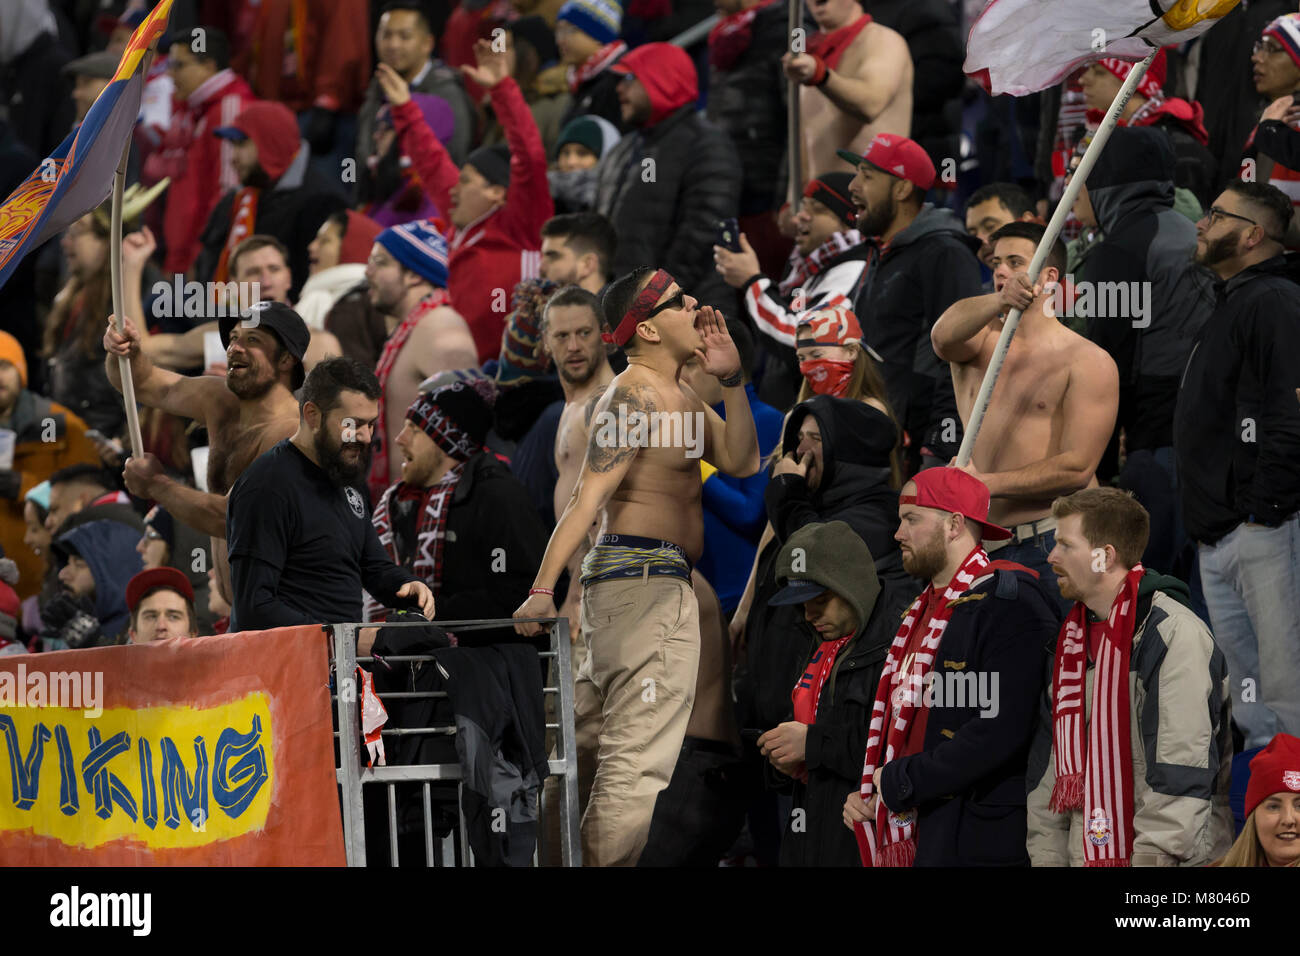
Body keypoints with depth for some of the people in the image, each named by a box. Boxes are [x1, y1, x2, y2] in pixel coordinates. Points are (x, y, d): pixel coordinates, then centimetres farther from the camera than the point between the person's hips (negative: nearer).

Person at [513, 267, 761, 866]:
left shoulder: (678, 394, 17)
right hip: (645, 579, -11)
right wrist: (543, 590, -30)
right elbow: (589, 496, -22)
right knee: (637, 768, -13)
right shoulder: (635, 395, -14)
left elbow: (740, 462, 12)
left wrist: (731, 381, -1)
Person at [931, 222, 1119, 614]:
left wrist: (986, 484, -11)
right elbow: (943, 336, -13)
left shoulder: (1088, 362, 0)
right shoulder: (982, 342, 14)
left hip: (1053, 547, -4)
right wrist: (999, 302, -33)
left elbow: (1077, 468, -9)